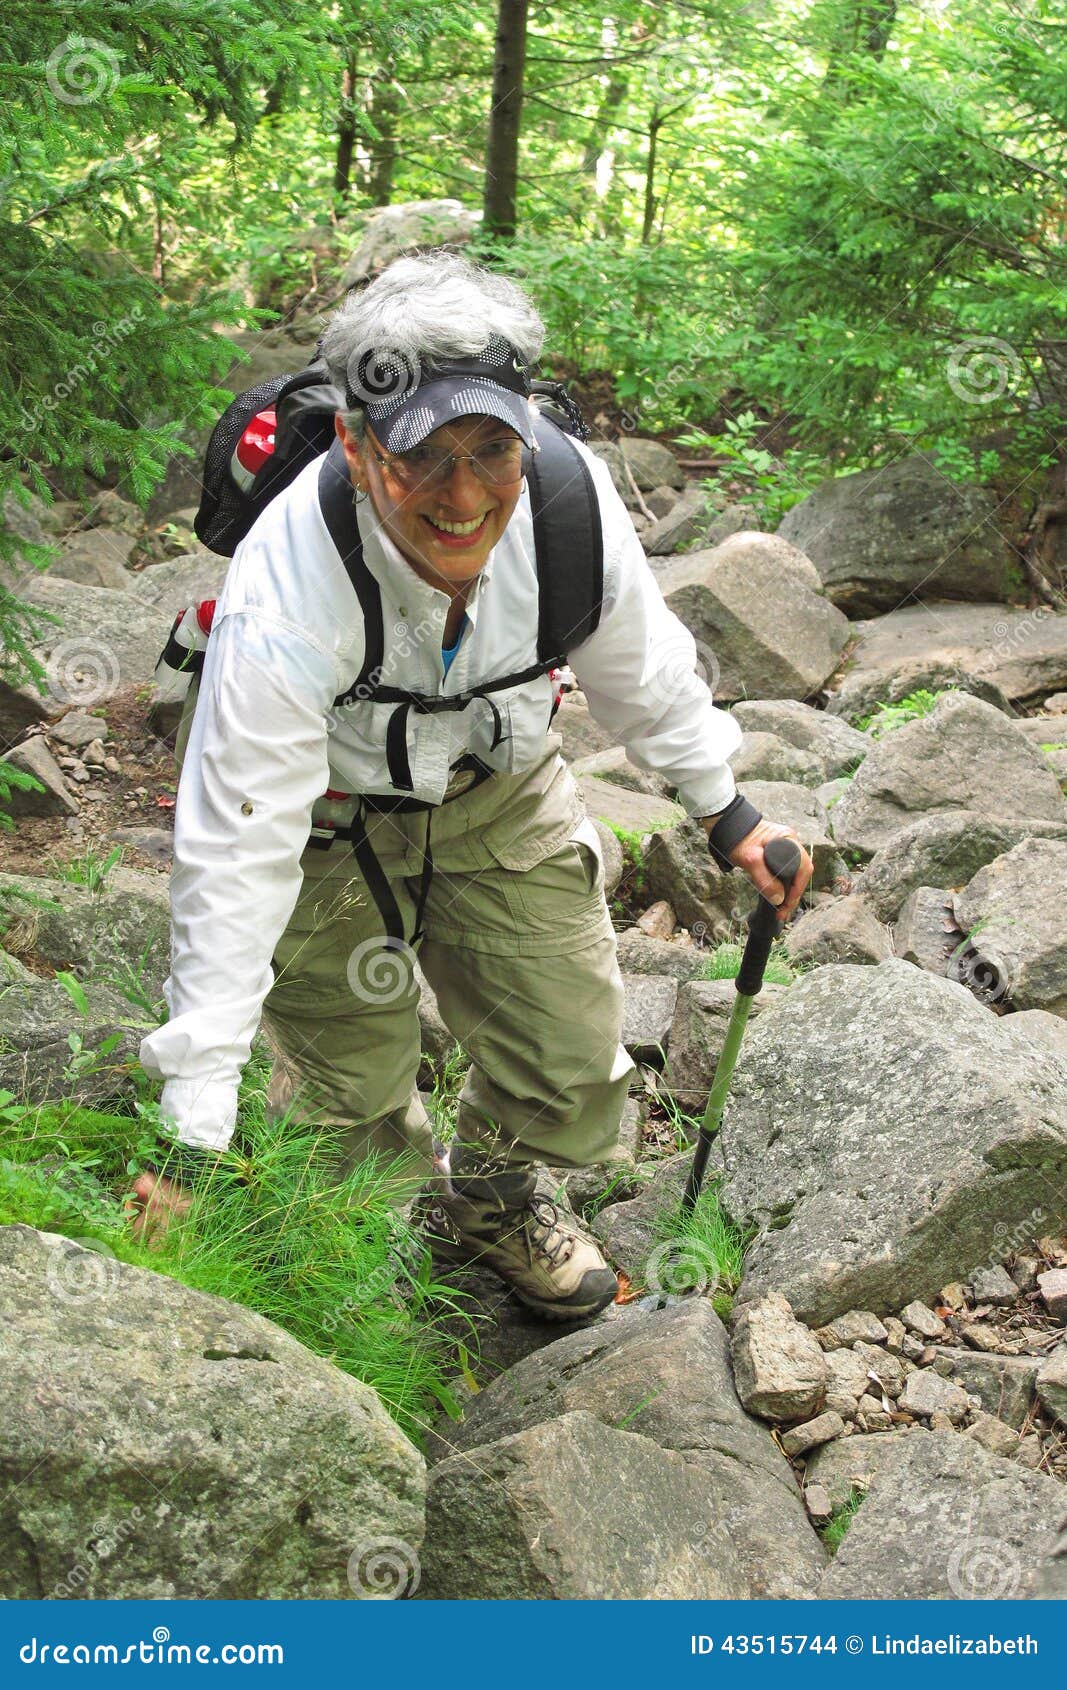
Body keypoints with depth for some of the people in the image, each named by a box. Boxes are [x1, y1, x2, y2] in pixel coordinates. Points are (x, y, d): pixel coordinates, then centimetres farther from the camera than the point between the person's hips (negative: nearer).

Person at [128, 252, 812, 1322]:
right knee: (355, 1084, 1)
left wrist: (723, 808, 9)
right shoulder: (282, 607, -39)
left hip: (497, 791, 4)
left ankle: (488, 1202, 41)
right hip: (328, 812, -3)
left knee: (574, 1059, 6)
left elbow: (638, 667, -4)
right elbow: (234, 860, -36)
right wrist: (192, 1134, -35)